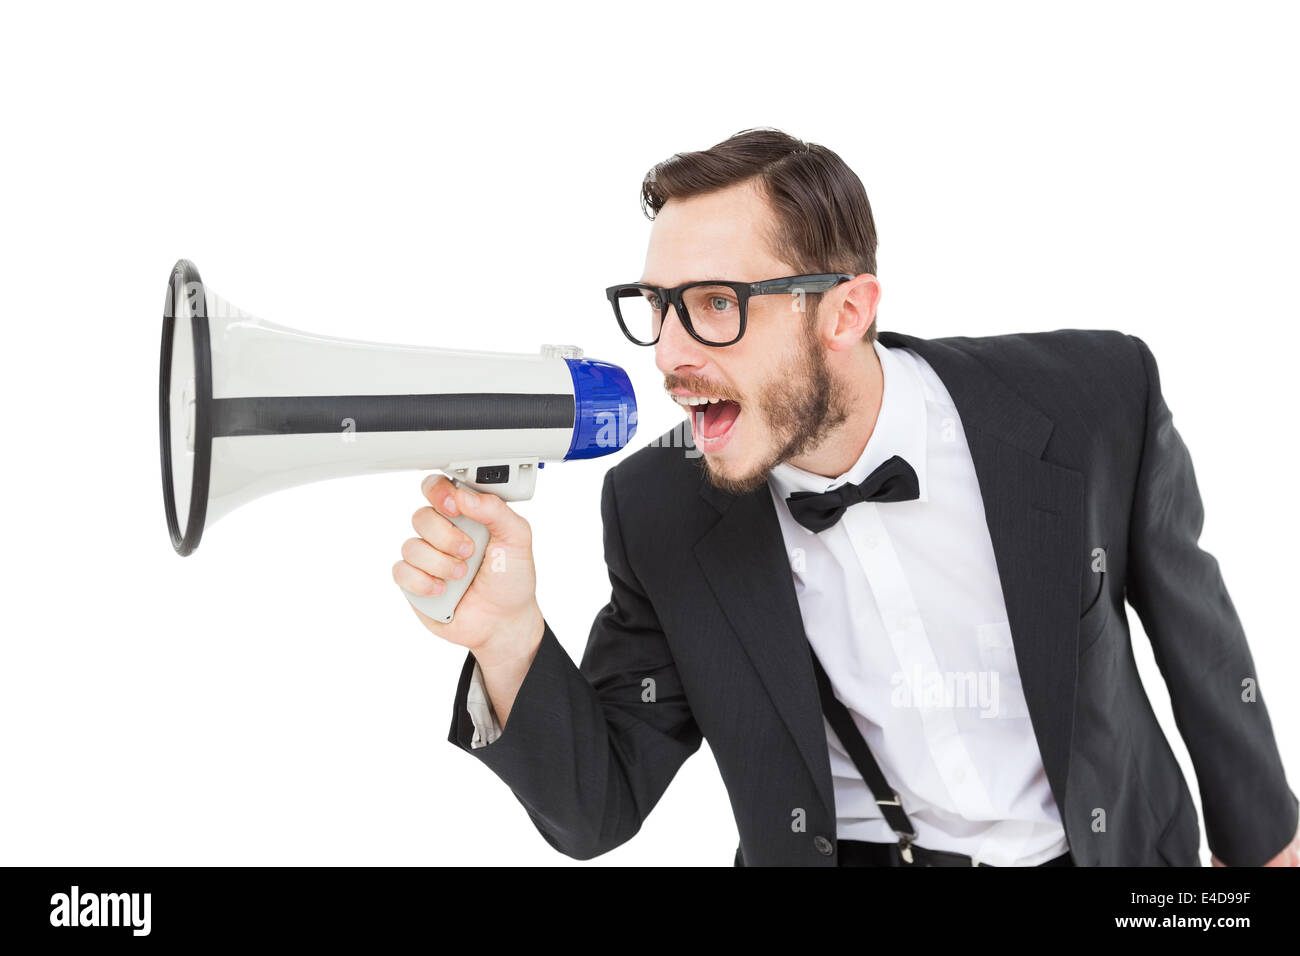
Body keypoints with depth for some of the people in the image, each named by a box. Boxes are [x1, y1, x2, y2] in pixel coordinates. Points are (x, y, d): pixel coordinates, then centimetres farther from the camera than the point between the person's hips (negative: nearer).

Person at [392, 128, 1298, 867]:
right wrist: (507, 639, -27)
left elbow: (1189, 611, 2)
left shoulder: (1097, 399, -15)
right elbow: (600, 811, -9)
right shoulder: (658, 511, -12)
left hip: (1110, 842, 2)